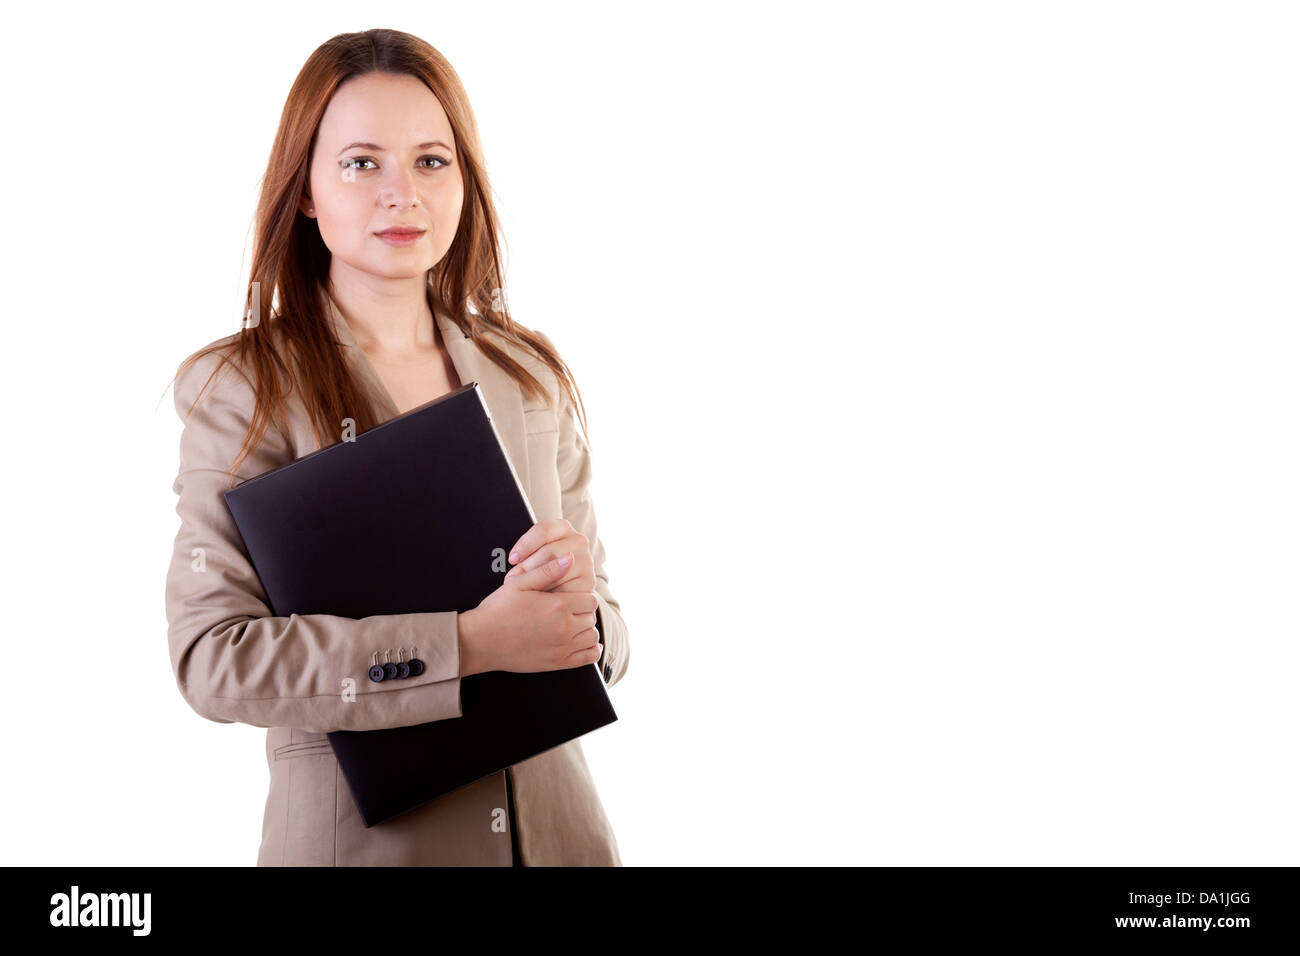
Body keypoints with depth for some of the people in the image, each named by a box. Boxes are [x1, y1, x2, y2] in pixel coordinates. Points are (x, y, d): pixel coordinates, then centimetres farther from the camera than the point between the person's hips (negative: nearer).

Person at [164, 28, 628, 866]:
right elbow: (211, 656, -17)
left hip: (553, 825, 4)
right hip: (358, 833, -3)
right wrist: (465, 643, -24)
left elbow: (600, 636, 8)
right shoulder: (243, 388, -8)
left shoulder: (533, 376, 4)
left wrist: (580, 612, -16)